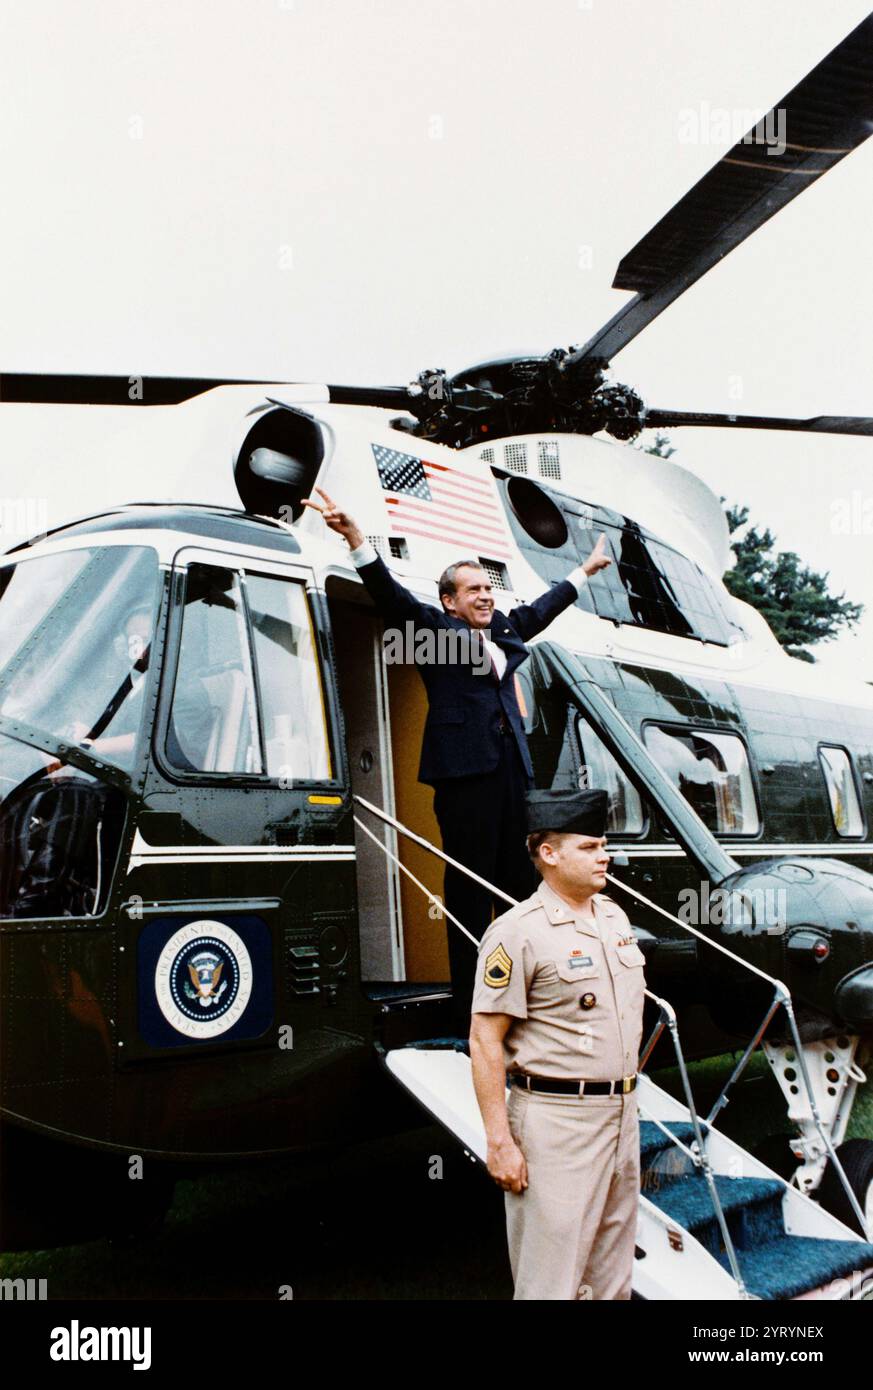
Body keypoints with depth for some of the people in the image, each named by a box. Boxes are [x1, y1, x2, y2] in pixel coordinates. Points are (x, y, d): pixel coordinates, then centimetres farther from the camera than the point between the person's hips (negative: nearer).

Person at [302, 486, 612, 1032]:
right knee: (469, 890, -4)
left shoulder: (505, 630, 21)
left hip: (511, 771, 7)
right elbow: (391, 594, -11)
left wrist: (585, 572, 49)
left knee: (520, 885, 8)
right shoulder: (435, 627, 2)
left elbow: (540, 610, 37)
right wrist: (357, 539, -25)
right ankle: (471, 1014, 1)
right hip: (464, 772, -7)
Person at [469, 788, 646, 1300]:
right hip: (556, 1119, -8)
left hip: (622, 1113, 8)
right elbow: (485, 1042, -16)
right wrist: (500, 1142, -18)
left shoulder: (614, 916, 10)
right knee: (553, 1277, -1)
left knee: (613, 1273, 17)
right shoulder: (518, 932, -15)